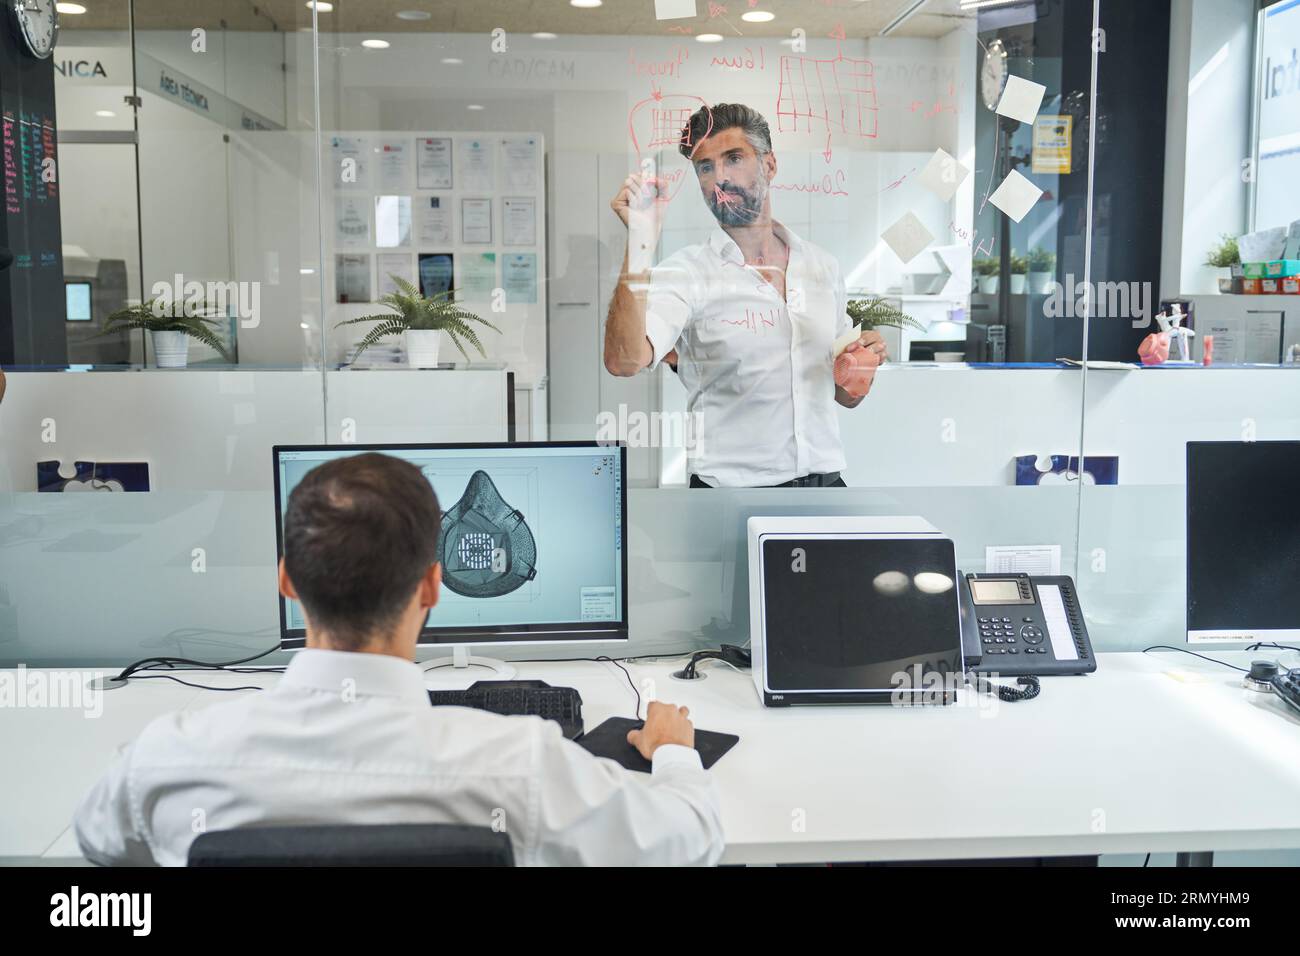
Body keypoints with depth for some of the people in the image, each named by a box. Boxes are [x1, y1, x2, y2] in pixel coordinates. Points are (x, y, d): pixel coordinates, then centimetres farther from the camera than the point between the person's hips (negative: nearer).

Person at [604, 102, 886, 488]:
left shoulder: (822, 266, 11)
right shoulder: (686, 272, -5)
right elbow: (624, 361, -24)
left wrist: (861, 366, -2)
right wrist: (640, 244, -29)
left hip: (825, 477, 4)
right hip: (729, 489, -4)